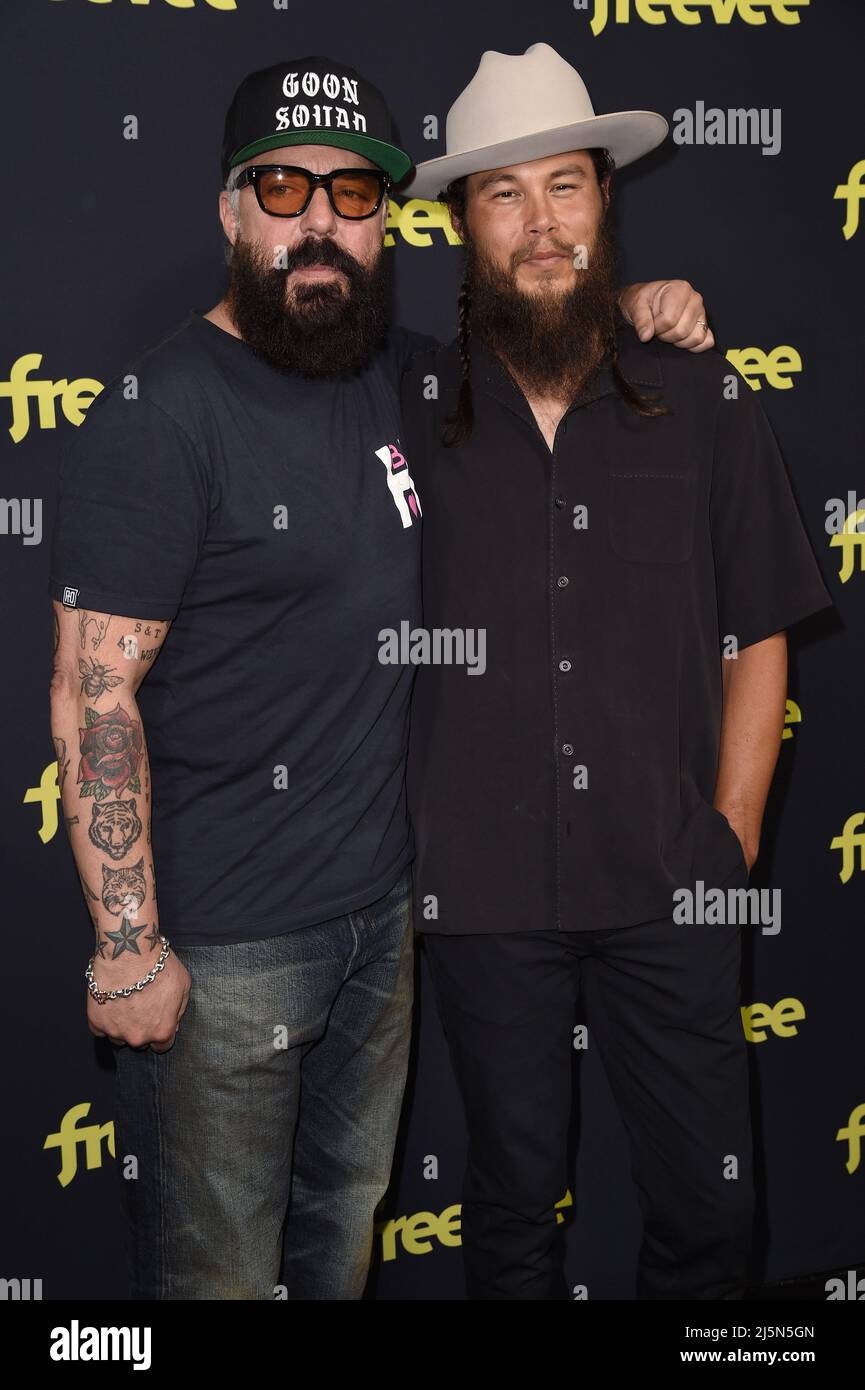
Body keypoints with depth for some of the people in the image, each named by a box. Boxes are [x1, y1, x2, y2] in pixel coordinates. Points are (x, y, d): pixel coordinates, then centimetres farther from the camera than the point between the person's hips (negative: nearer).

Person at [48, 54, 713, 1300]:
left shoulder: (402, 375, 4)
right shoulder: (161, 411, -16)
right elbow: (94, 699, -18)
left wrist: (631, 311, 4)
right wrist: (126, 943, -19)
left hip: (384, 906, 7)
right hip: (222, 942, -6)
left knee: (347, 1222, 24)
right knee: (218, 1268, 10)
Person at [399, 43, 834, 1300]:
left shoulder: (705, 404, 0)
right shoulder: (409, 409, -1)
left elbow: (759, 638, 5)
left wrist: (732, 835, -1)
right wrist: (399, 845, 0)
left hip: (669, 881, 1)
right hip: (481, 884, 0)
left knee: (710, 1195, 11)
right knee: (515, 1195, 16)